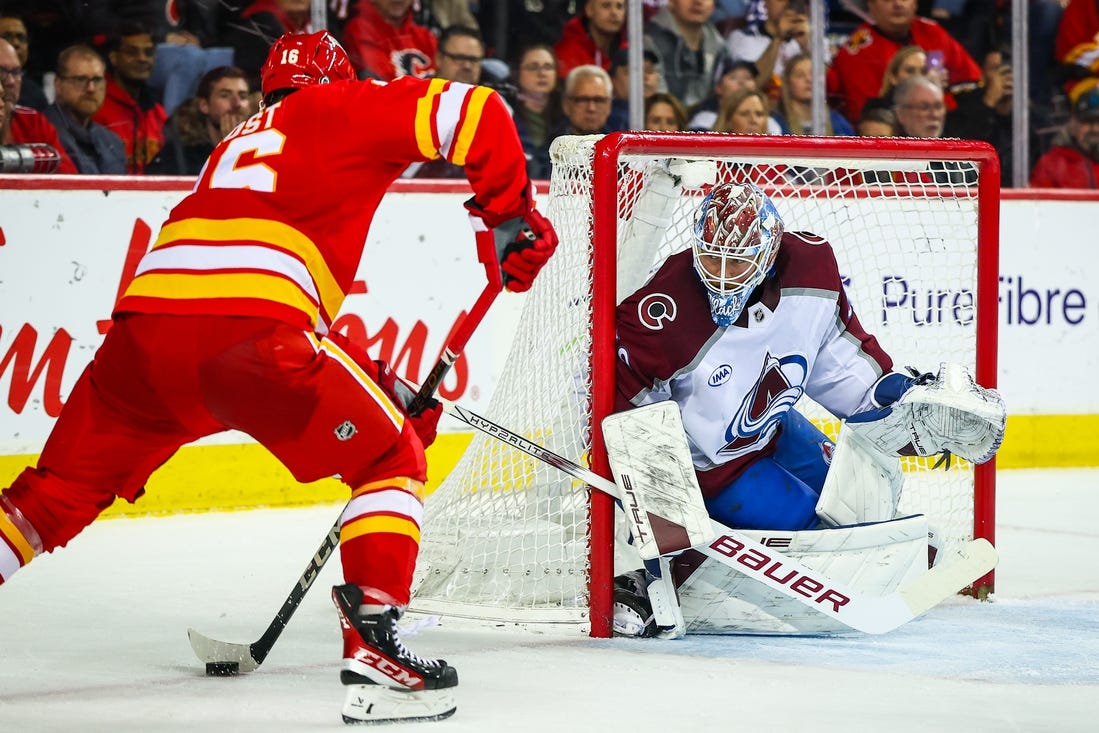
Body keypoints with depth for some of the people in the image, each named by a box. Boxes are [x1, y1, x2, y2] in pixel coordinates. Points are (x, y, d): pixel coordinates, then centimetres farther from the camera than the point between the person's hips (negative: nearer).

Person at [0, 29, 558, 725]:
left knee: (61, 490, 21)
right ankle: (372, 650, -4)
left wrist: (376, 383, 37)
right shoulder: (343, 110, 19)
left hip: (146, 319, 6)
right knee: (394, 460, 11)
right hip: (248, 333, -6)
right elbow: (472, 114, 3)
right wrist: (512, 211, 16)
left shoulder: (239, 144, 38)